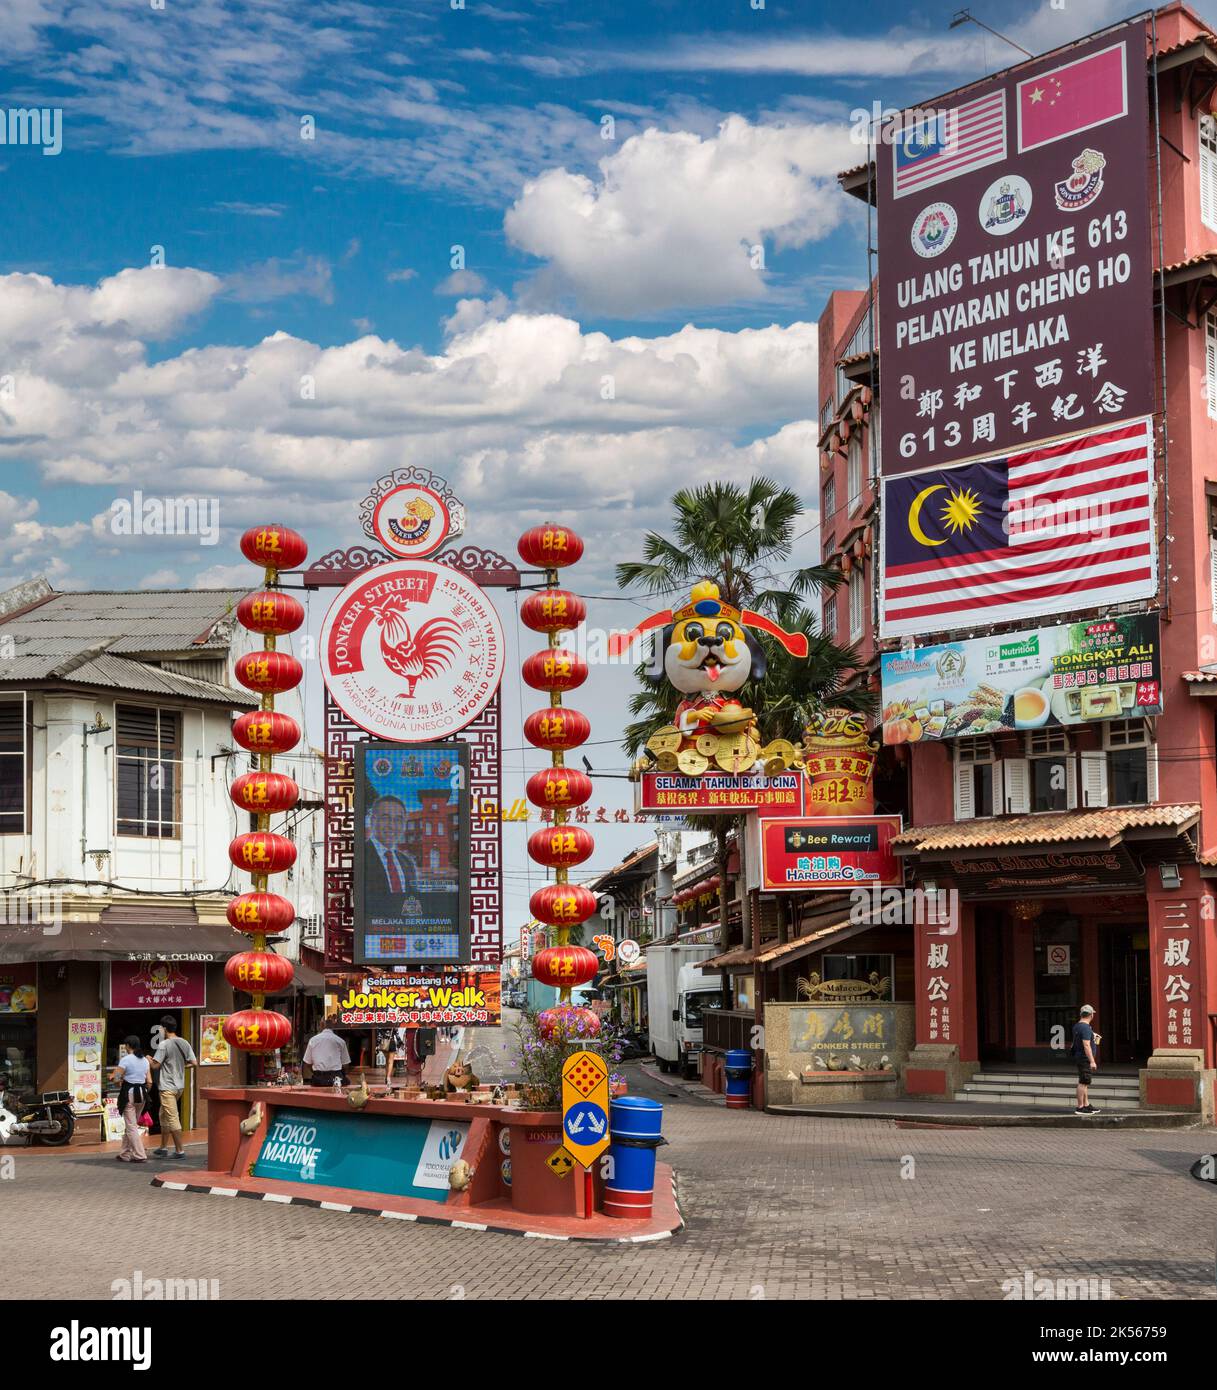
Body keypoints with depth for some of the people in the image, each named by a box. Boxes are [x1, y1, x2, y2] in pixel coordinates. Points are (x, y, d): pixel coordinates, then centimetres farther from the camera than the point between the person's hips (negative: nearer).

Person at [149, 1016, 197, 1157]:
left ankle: (179, 1150, -4)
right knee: (164, 1115, 20)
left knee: (172, 1119, -4)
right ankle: (163, 1147, 25)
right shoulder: (184, 1043, 5)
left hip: (167, 1087, -8)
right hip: (180, 1085, 8)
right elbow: (194, 1063, 5)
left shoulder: (164, 1045, -16)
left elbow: (155, 1065, -18)